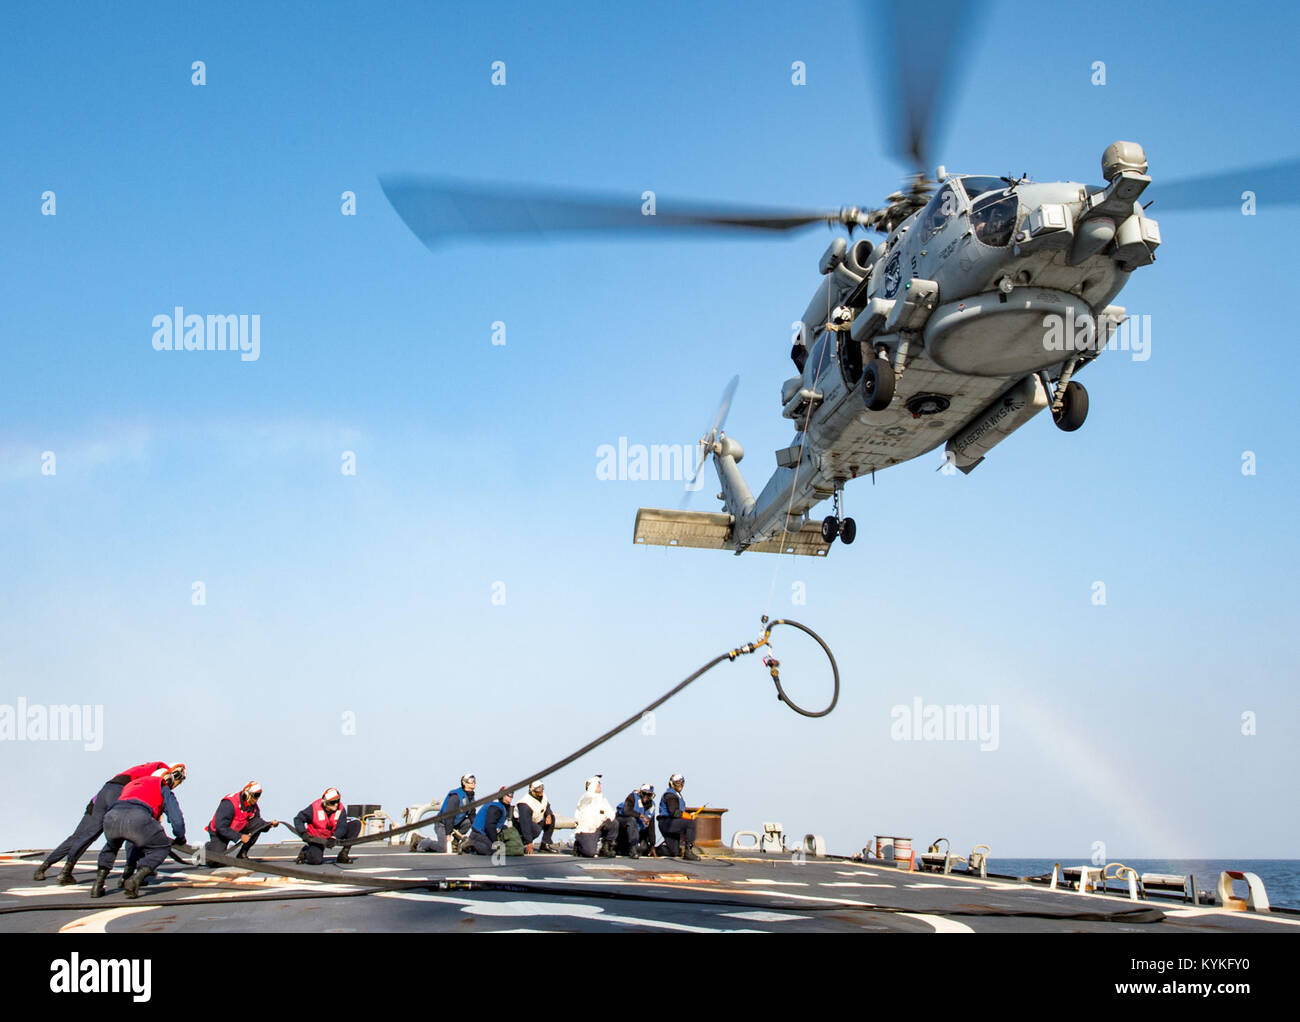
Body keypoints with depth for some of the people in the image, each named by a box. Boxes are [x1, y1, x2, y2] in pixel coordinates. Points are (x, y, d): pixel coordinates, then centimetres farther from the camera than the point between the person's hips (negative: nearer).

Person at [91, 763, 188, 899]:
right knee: (162, 848, 19)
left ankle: (98, 884, 24)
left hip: (111, 816, 5)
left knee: (111, 845, 38)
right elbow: (177, 821, 20)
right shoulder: (164, 790, 28)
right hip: (138, 817, -5)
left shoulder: (130, 785, 42)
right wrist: (180, 838, 43)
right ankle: (134, 881, -1)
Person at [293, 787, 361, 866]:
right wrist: (303, 833, -28)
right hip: (317, 838, -4)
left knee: (356, 824, -13)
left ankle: (343, 854, -7)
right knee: (315, 860, -31)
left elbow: (342, 827, -22)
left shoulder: (340, 808, -14)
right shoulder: (315, 808, -21)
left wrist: (333, 838, -41)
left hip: (334, 836, 4)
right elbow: (298, 819, -14)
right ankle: (305, 851, 11)